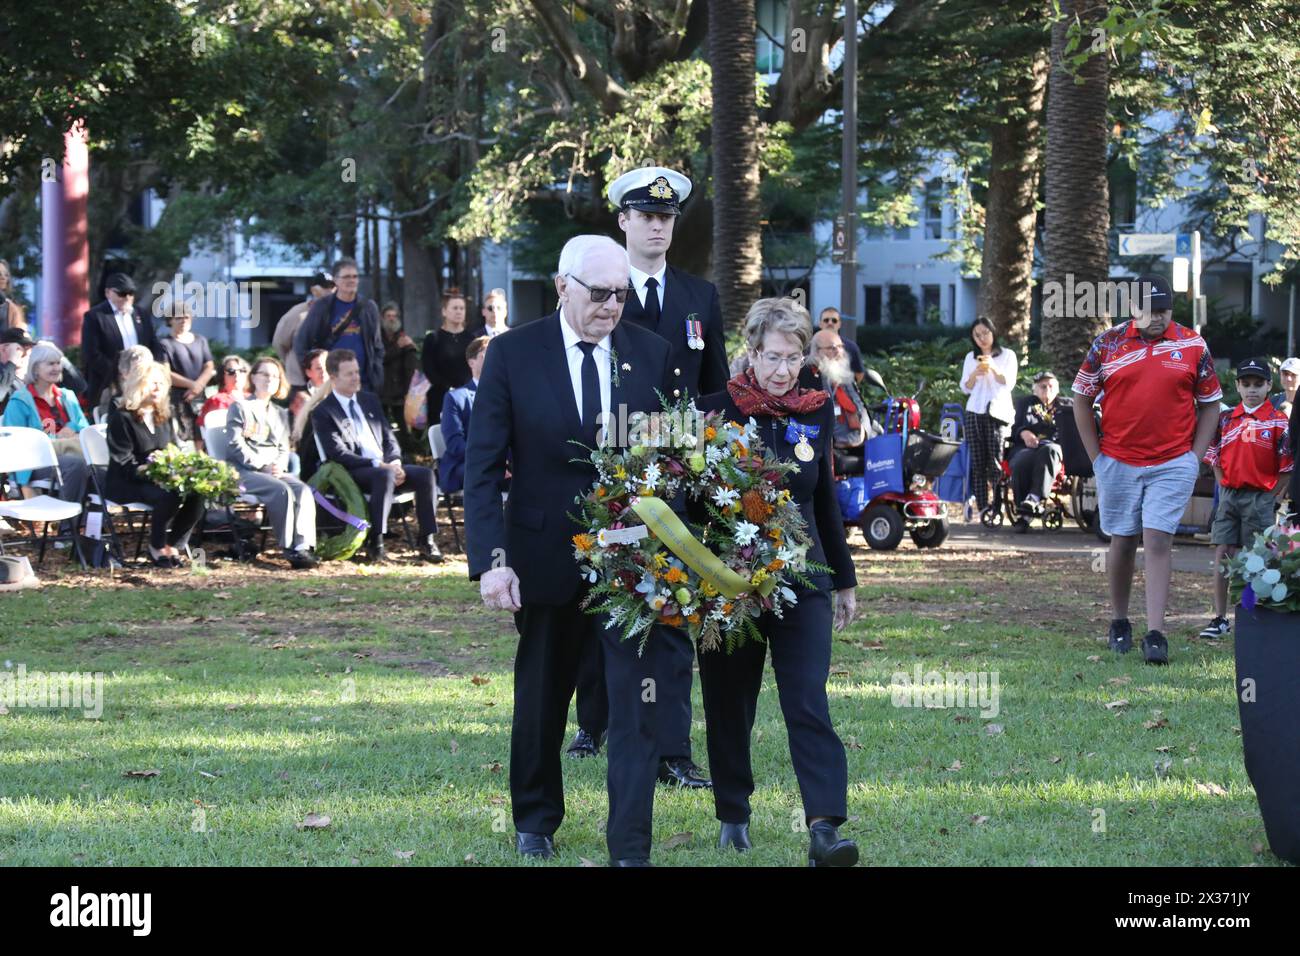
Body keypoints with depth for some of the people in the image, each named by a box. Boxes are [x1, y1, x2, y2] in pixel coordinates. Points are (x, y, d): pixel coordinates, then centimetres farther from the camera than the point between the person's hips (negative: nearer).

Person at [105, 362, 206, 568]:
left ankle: (173, 545, -10)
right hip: (126, 484, -7)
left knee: (197, 493, -24)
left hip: (161, 479, 7)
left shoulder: (163, 416, 16)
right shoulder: (121, 418, -8)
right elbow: (125, 464, -14)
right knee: (169, 496, -35)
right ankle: (157, 548, -13)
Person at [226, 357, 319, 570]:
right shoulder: (240, 407, 7)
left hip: (275, 471, 5)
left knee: (303, 489, -26)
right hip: (244, 472, -5)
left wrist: (279, 465, -4)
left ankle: (302, 546, -36)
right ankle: (290, 549, -31)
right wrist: (263, 466, -15)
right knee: (282, 490, -33)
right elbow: (236, 446, -5)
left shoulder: (280, 414, 26)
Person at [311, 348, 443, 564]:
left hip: (386, 467, 6)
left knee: (425, 474, -20)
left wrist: (395, 463, -4)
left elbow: (389, 438, 19)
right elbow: (338, 453, -12)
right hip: (353, 474, -6)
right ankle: (376, 544, -35)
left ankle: (427, 541, -18)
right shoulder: (322, 412, -2)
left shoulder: (370, 401, 20)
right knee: (384, 477, -38)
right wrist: (378, 465, -20)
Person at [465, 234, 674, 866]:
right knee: (541, 698, 17)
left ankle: (630, 848, -6)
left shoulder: (650, 353, 1)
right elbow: (482, 465, -7)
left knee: (635, 701, -8)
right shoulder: (514, 355, -6)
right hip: (547, 555, 0)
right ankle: (535, 821, 36)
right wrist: (491, 559, -16)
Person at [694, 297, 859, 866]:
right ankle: (733, 816, 26)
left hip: (801, 579, 1)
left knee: (809, 704, -10)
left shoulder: (817, 413, 5)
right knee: (730, 704, 9)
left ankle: (825, 830, -19)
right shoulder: (718, 409, -6)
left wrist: (845, 580, 19)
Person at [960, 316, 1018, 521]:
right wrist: (975, 374, -8)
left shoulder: (1008, 355, 9)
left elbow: (1009, 383, 0)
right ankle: (982, 509, -4)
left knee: (996, 463, -13)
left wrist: (994, 368, -16)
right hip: (975, 413, 3)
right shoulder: (971, 357, 17)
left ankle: (998, 508, -15)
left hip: (997, 412, -3)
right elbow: (965, 388, 12)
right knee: (978, 464, -4)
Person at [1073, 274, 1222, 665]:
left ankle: (1155, 634, -12)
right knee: (1122, 542, 9)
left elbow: (1210, 405, 10)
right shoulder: (1108, 344, 1)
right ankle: (1119, 624, 25)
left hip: (1172, 464, -1)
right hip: (1118, 464, 1)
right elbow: (1082, 399, 8)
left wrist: (1194, 458, 2)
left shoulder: (1193, 346, 1)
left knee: (1157, 541, -10)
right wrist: (1096, 457, 5)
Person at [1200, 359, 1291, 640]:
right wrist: (1225, 488, 7)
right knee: (1222, 554, 1)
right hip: (1229, 494, 4)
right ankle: (1220, 619, 6)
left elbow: (1287, 465, -5)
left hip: (1261, 497, -4)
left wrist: (1272, 498, -6)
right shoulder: (1226, 419, 8)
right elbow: (1214, 456, 14)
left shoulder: (1278, 422, -5)